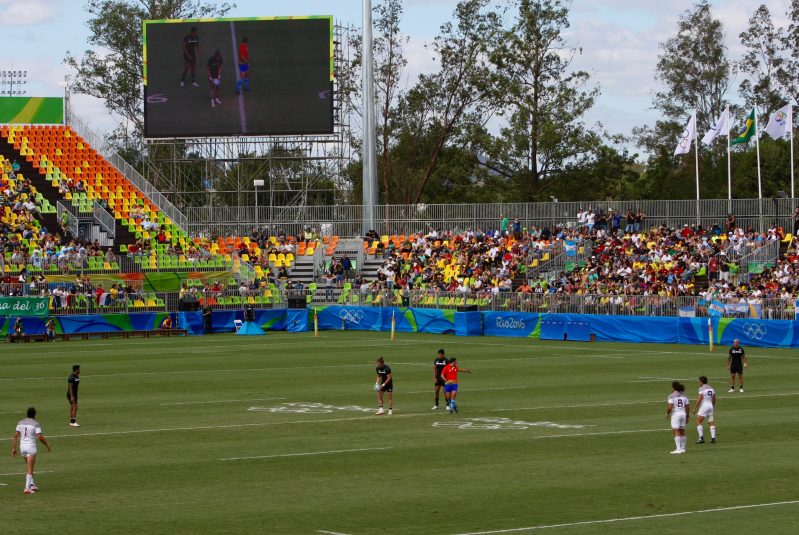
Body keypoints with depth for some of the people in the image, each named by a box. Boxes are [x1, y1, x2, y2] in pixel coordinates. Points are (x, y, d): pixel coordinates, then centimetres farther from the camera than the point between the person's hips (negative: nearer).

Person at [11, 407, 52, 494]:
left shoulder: (20, 423, 5)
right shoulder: (35, 424, -9)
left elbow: (15, 436, 3)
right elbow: (40, 437, -15)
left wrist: (14, 448, 7)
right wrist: (48, 445, -1)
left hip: (22, 446, 5)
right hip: (31, 446, -5)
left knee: (28, 466, 22)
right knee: (30, 469, -2)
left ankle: (32, 485, 21)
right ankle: (27, 488, -8)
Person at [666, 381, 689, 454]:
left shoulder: (671, 396, -11)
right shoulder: (684, 395, 7)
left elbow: (670, 407, -19)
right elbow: (687, 407, 7)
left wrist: (667, 413, 0)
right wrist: (687, 417, 14)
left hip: (675, 415, -7)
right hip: (683, 414, 7)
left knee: (676, 432, -7)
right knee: (682, 432, 15)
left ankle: (678, 449, -12)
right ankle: (682, 448, 21)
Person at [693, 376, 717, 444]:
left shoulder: (702, 388, -10)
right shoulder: (711, 388, 12)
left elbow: (699, 399, -16)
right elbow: (714, 399, 19)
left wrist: (695, 408, -10)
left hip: (704, 406, -7)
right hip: (710, 406, 7)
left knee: (698, 422, -1)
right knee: (711, 423, 8)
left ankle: (701, 437, -11)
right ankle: (713, 437, 1)